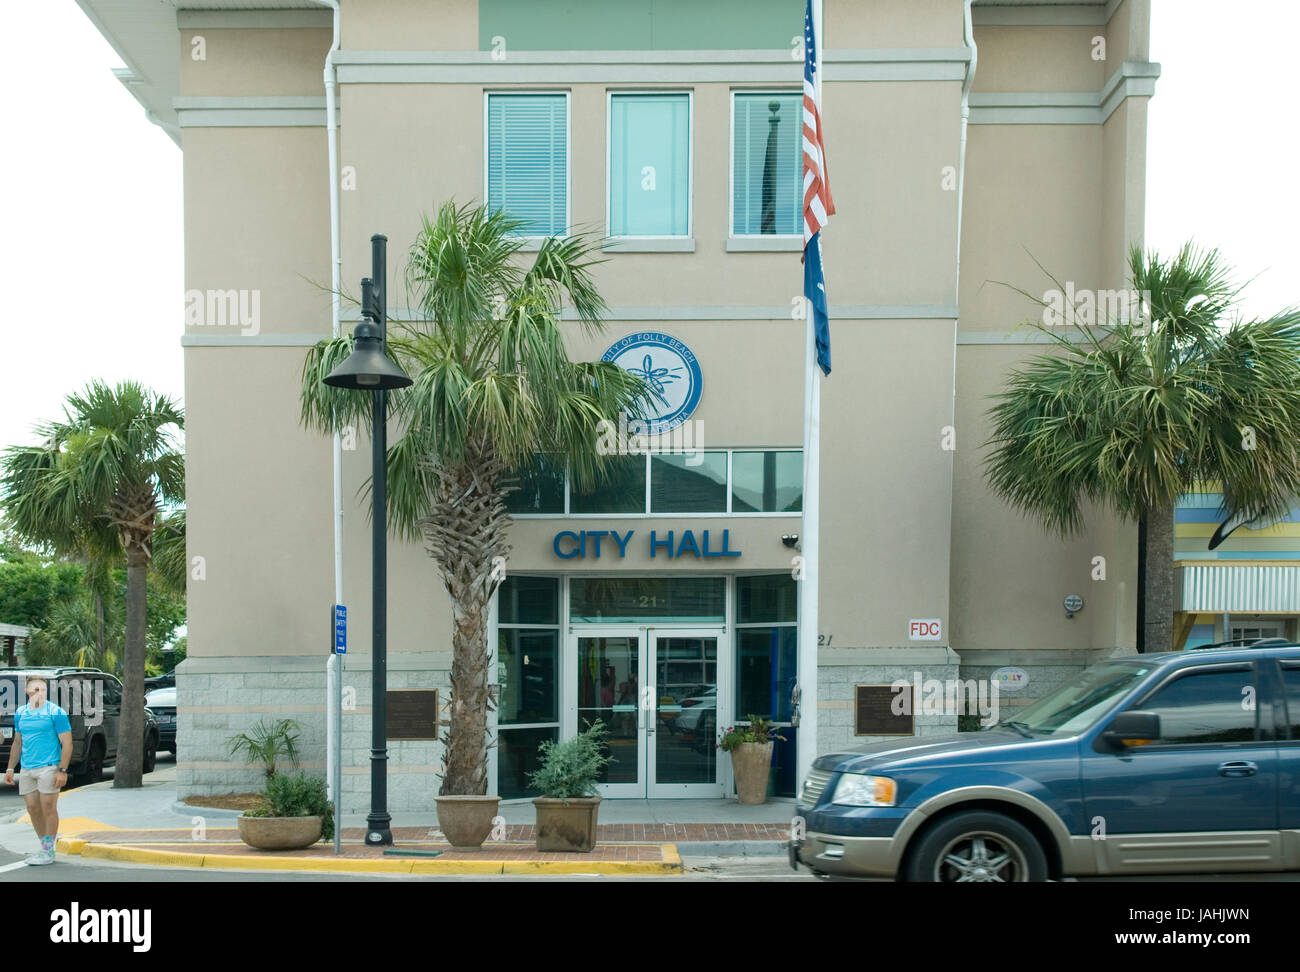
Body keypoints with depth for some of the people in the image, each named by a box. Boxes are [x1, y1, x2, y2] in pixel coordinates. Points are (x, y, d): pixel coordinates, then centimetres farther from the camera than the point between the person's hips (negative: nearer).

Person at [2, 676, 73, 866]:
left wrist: (62, 770, -15)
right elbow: (17, 742, 23)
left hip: (49, 768, -6)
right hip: (26, 770, 6)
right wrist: (10, 768, 17)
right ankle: (45, 846, 23)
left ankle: (48, 852, 3)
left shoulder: (55, 712, -5)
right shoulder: (21, 713, 13)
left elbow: (67, 742, -7)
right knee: (33, 809, 9)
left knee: (48, 808, -4)